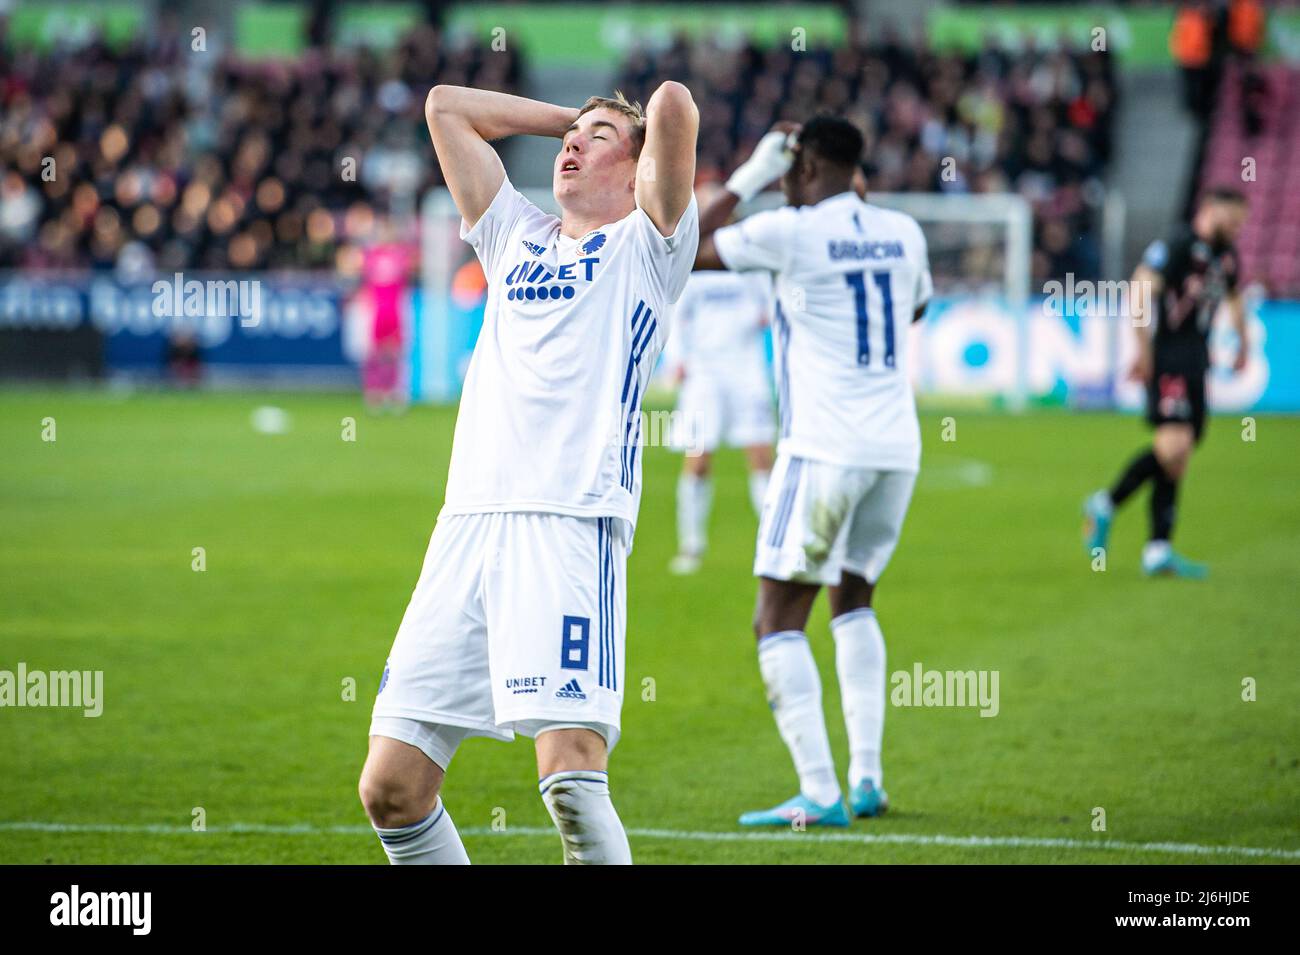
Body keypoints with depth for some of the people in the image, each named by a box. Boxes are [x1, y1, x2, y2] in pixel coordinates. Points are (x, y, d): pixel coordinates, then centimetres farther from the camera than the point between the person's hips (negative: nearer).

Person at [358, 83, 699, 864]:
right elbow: (446, 106, 33)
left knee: (571, 772, -21)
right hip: (469, 526, 6)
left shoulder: (646, 245, 12)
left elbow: (676, 106, -3)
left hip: (574, 523, -6)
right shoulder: (517, 237, 28)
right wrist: (568, 116, 31)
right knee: (392, 786, -3)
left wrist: (645, 125, 18)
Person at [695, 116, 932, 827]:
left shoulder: (790, 234, -9)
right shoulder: (902, 234, 9)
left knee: (778, 620, -1)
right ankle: (867, 780, 15)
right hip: (897, 448, 7)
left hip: (824, 449, -7)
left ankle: (819, 794, -10)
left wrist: (745, 180, 9)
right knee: (852, 602, 23)